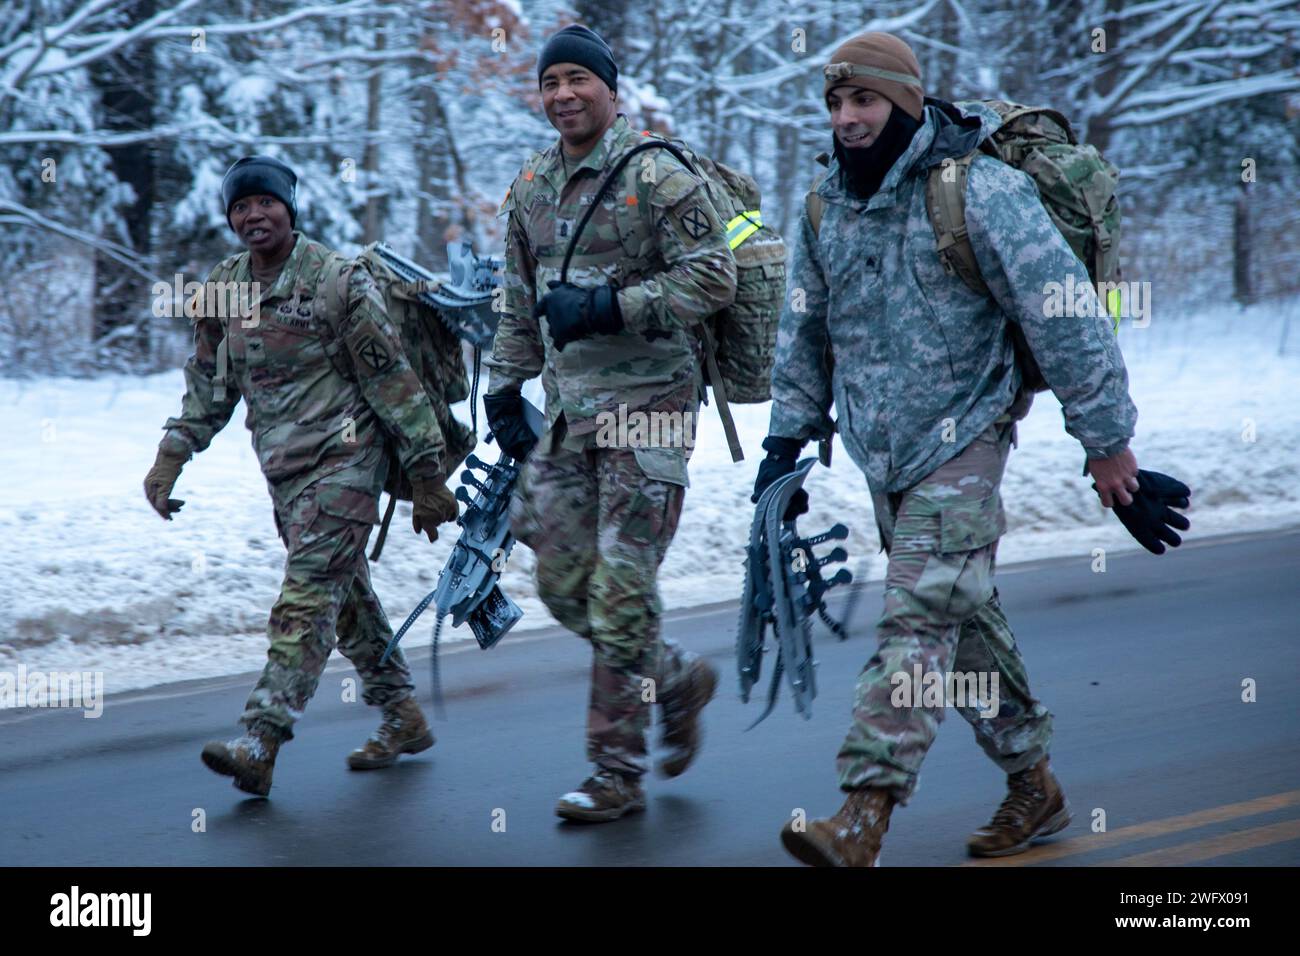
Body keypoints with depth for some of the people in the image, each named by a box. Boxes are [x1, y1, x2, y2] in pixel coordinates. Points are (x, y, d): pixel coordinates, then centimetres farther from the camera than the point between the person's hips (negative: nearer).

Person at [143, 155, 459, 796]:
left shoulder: (337, 282, -12)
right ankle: (403, 720, 27)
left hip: (342, 459, -7)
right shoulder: (222, 291, 7)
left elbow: (394, 384, -9)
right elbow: (207, 388, 19)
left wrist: (427, 478, -9)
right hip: (282, 468, 7)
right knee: (346, 597, 14)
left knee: (306, 600, -14)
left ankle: (260, 743, -21)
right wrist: (171, 458, 9)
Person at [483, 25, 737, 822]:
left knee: (621, 590, -8)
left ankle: (618, 773, 0)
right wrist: (506, 388, 16)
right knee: (565, 587, 7)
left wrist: (606, 307, -20)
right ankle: (679, 679, 30)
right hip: (570, 411, 7)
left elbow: (713, 278, -14)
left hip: (648, 405, -7)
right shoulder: (532, 189, 13)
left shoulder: (658, 175, -8)